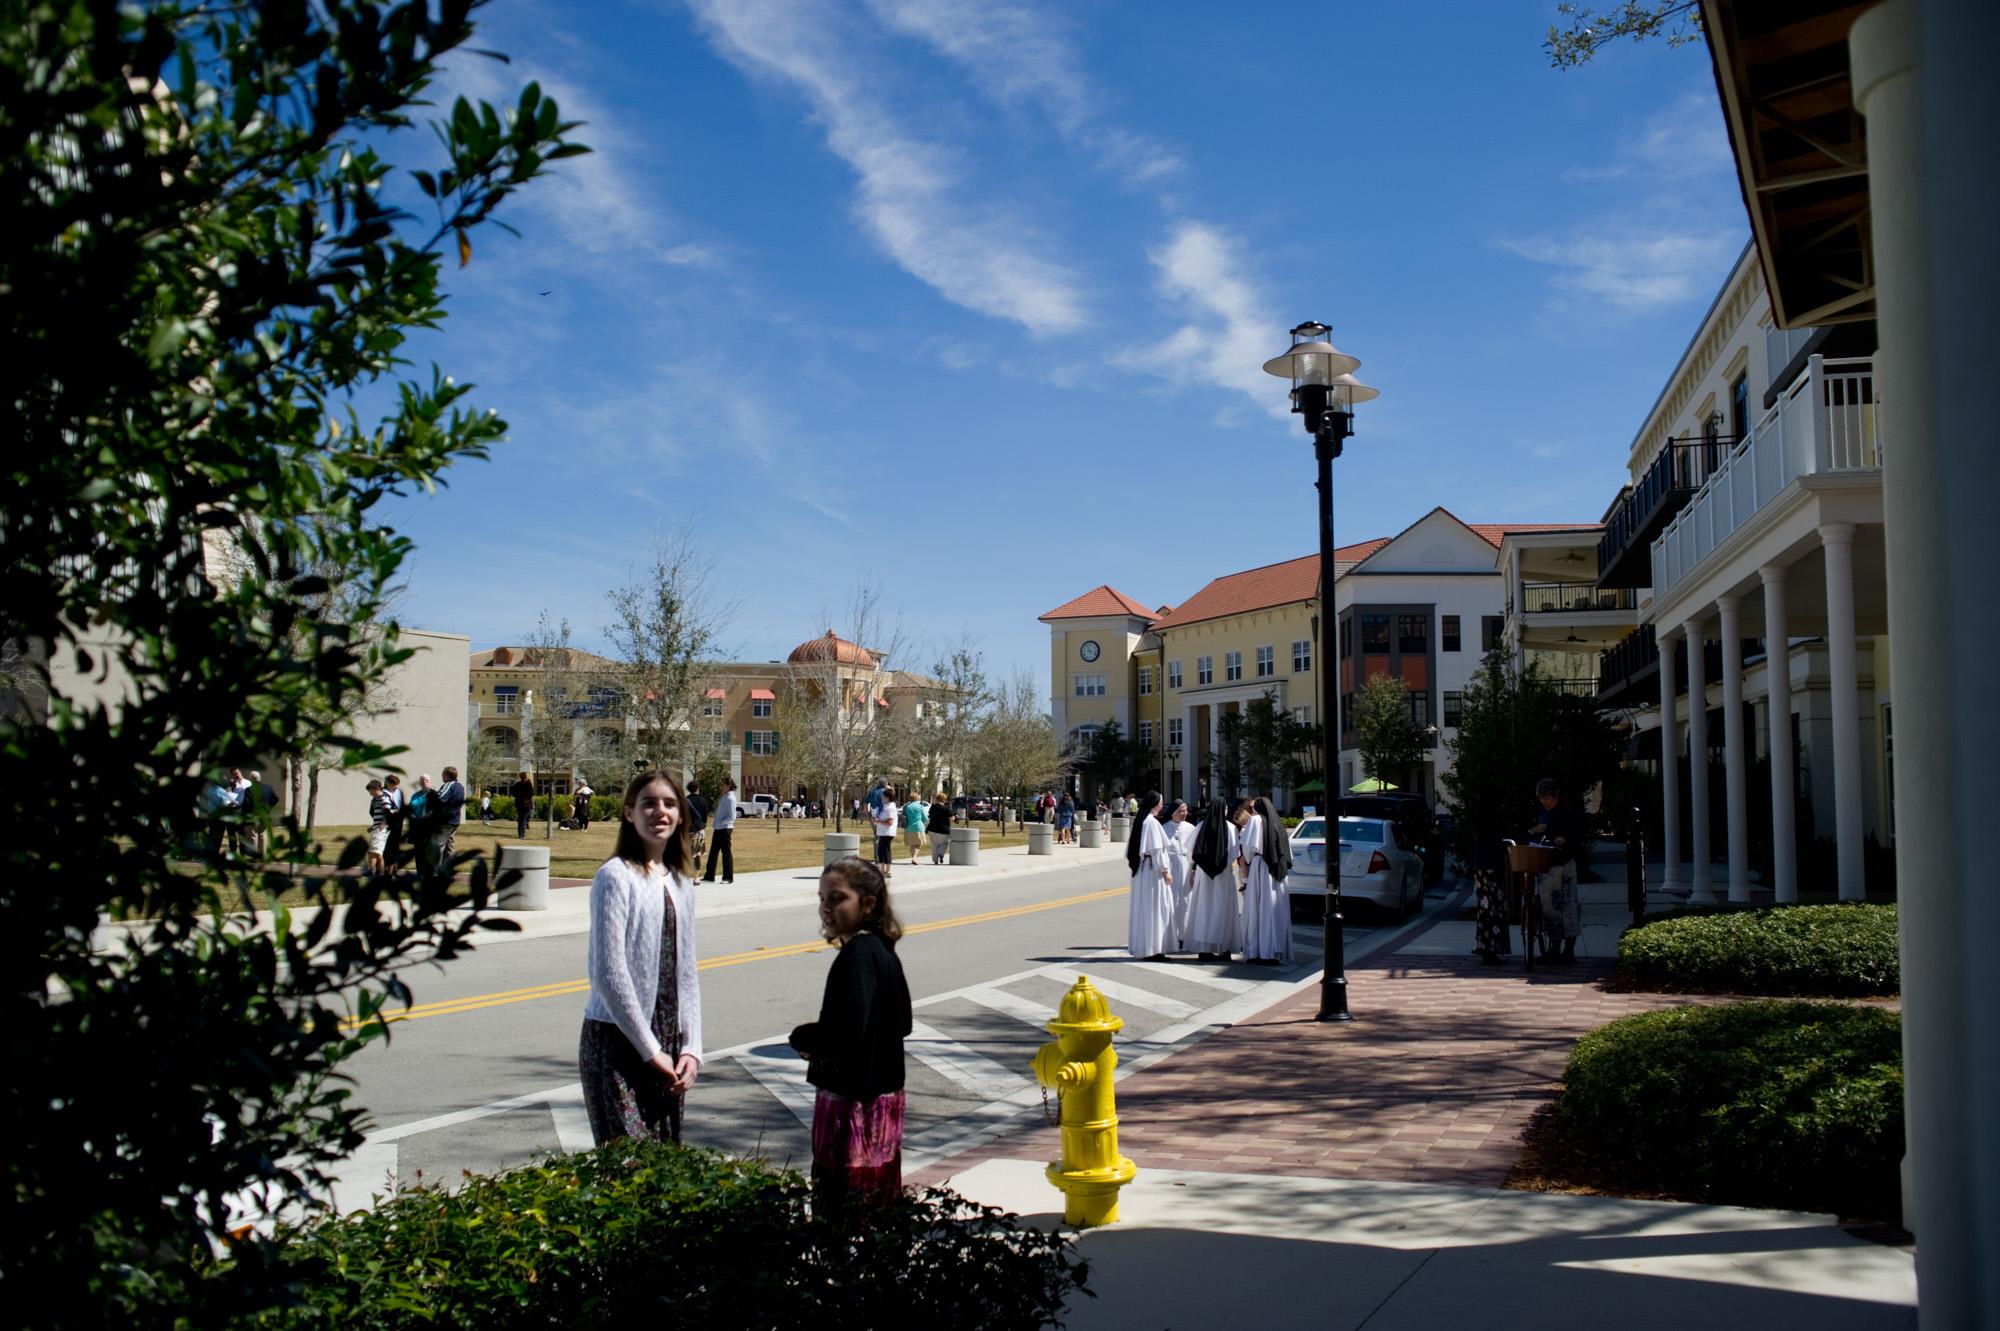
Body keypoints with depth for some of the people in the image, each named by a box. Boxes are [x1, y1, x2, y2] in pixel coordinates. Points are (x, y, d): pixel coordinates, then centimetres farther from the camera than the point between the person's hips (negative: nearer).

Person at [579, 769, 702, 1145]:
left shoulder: (680, 884, 12)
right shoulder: (615, 876, -9)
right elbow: (608, 973, -14)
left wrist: (691, 1048, 3)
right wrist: (650, 1050, -11)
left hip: (667, 1043, 7)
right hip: (617, 1040, -7)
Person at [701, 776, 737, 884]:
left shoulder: (730, 798, -13)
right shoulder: (723, 797, 13)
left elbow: (732, 817, -18)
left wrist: (719, 824, -19)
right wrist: (715, 823, 6)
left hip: (725, 829, -9)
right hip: (718, 829, 9)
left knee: (726, 853, 0)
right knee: (713, 852, 10)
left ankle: (728, 877, 7)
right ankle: (709, 876, 16)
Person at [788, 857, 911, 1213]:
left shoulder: (857, 954, -18)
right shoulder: (883, 950, 8)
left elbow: (848, 1031, -28)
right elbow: (902, 1023, 16)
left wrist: (802, 1038, -9)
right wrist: (818, 1036, 12)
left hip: (852, 1100, -10)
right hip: (885, 1093, 10)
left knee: (838, 1199, -5)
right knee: (879, 1196, 16)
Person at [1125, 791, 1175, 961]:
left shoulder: (1139, 821, 11)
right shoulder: (1152, 822, -16)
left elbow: (1131, 848, 15)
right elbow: (1156, 850, -18)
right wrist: (1165, 871, -14)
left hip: (1140, 870, 9)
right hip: (1153, 871, -9)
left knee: (1143, 909, 11)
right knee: (1154, 909, -4)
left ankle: (1141, 947, 15)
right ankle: (1152, 949, -3)